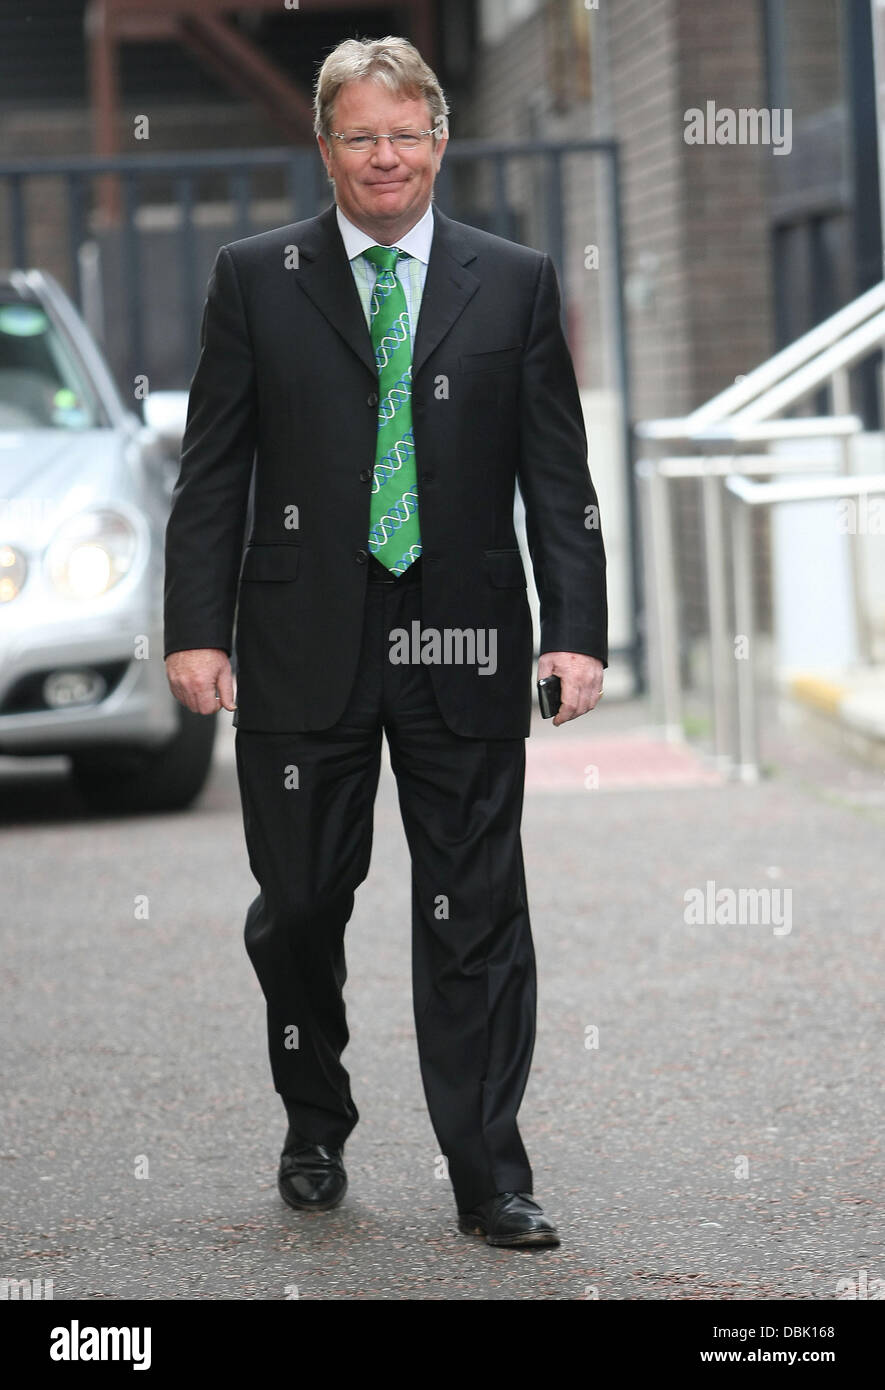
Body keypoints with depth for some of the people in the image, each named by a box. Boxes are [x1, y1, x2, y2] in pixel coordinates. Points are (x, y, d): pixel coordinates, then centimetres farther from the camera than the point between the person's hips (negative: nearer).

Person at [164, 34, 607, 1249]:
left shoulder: (515, 283, 6)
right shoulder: (256, 279, 5)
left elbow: (558, 476, 4)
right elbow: (213, 472, 4)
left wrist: (577, 631, -5)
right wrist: (197, 629, -5)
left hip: (464, 649, 0)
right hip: (305, 646, 0)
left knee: (475, 918, 1)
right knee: (299, 907, 8)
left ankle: (489, 1178, 6)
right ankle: (315, 1129, 30)